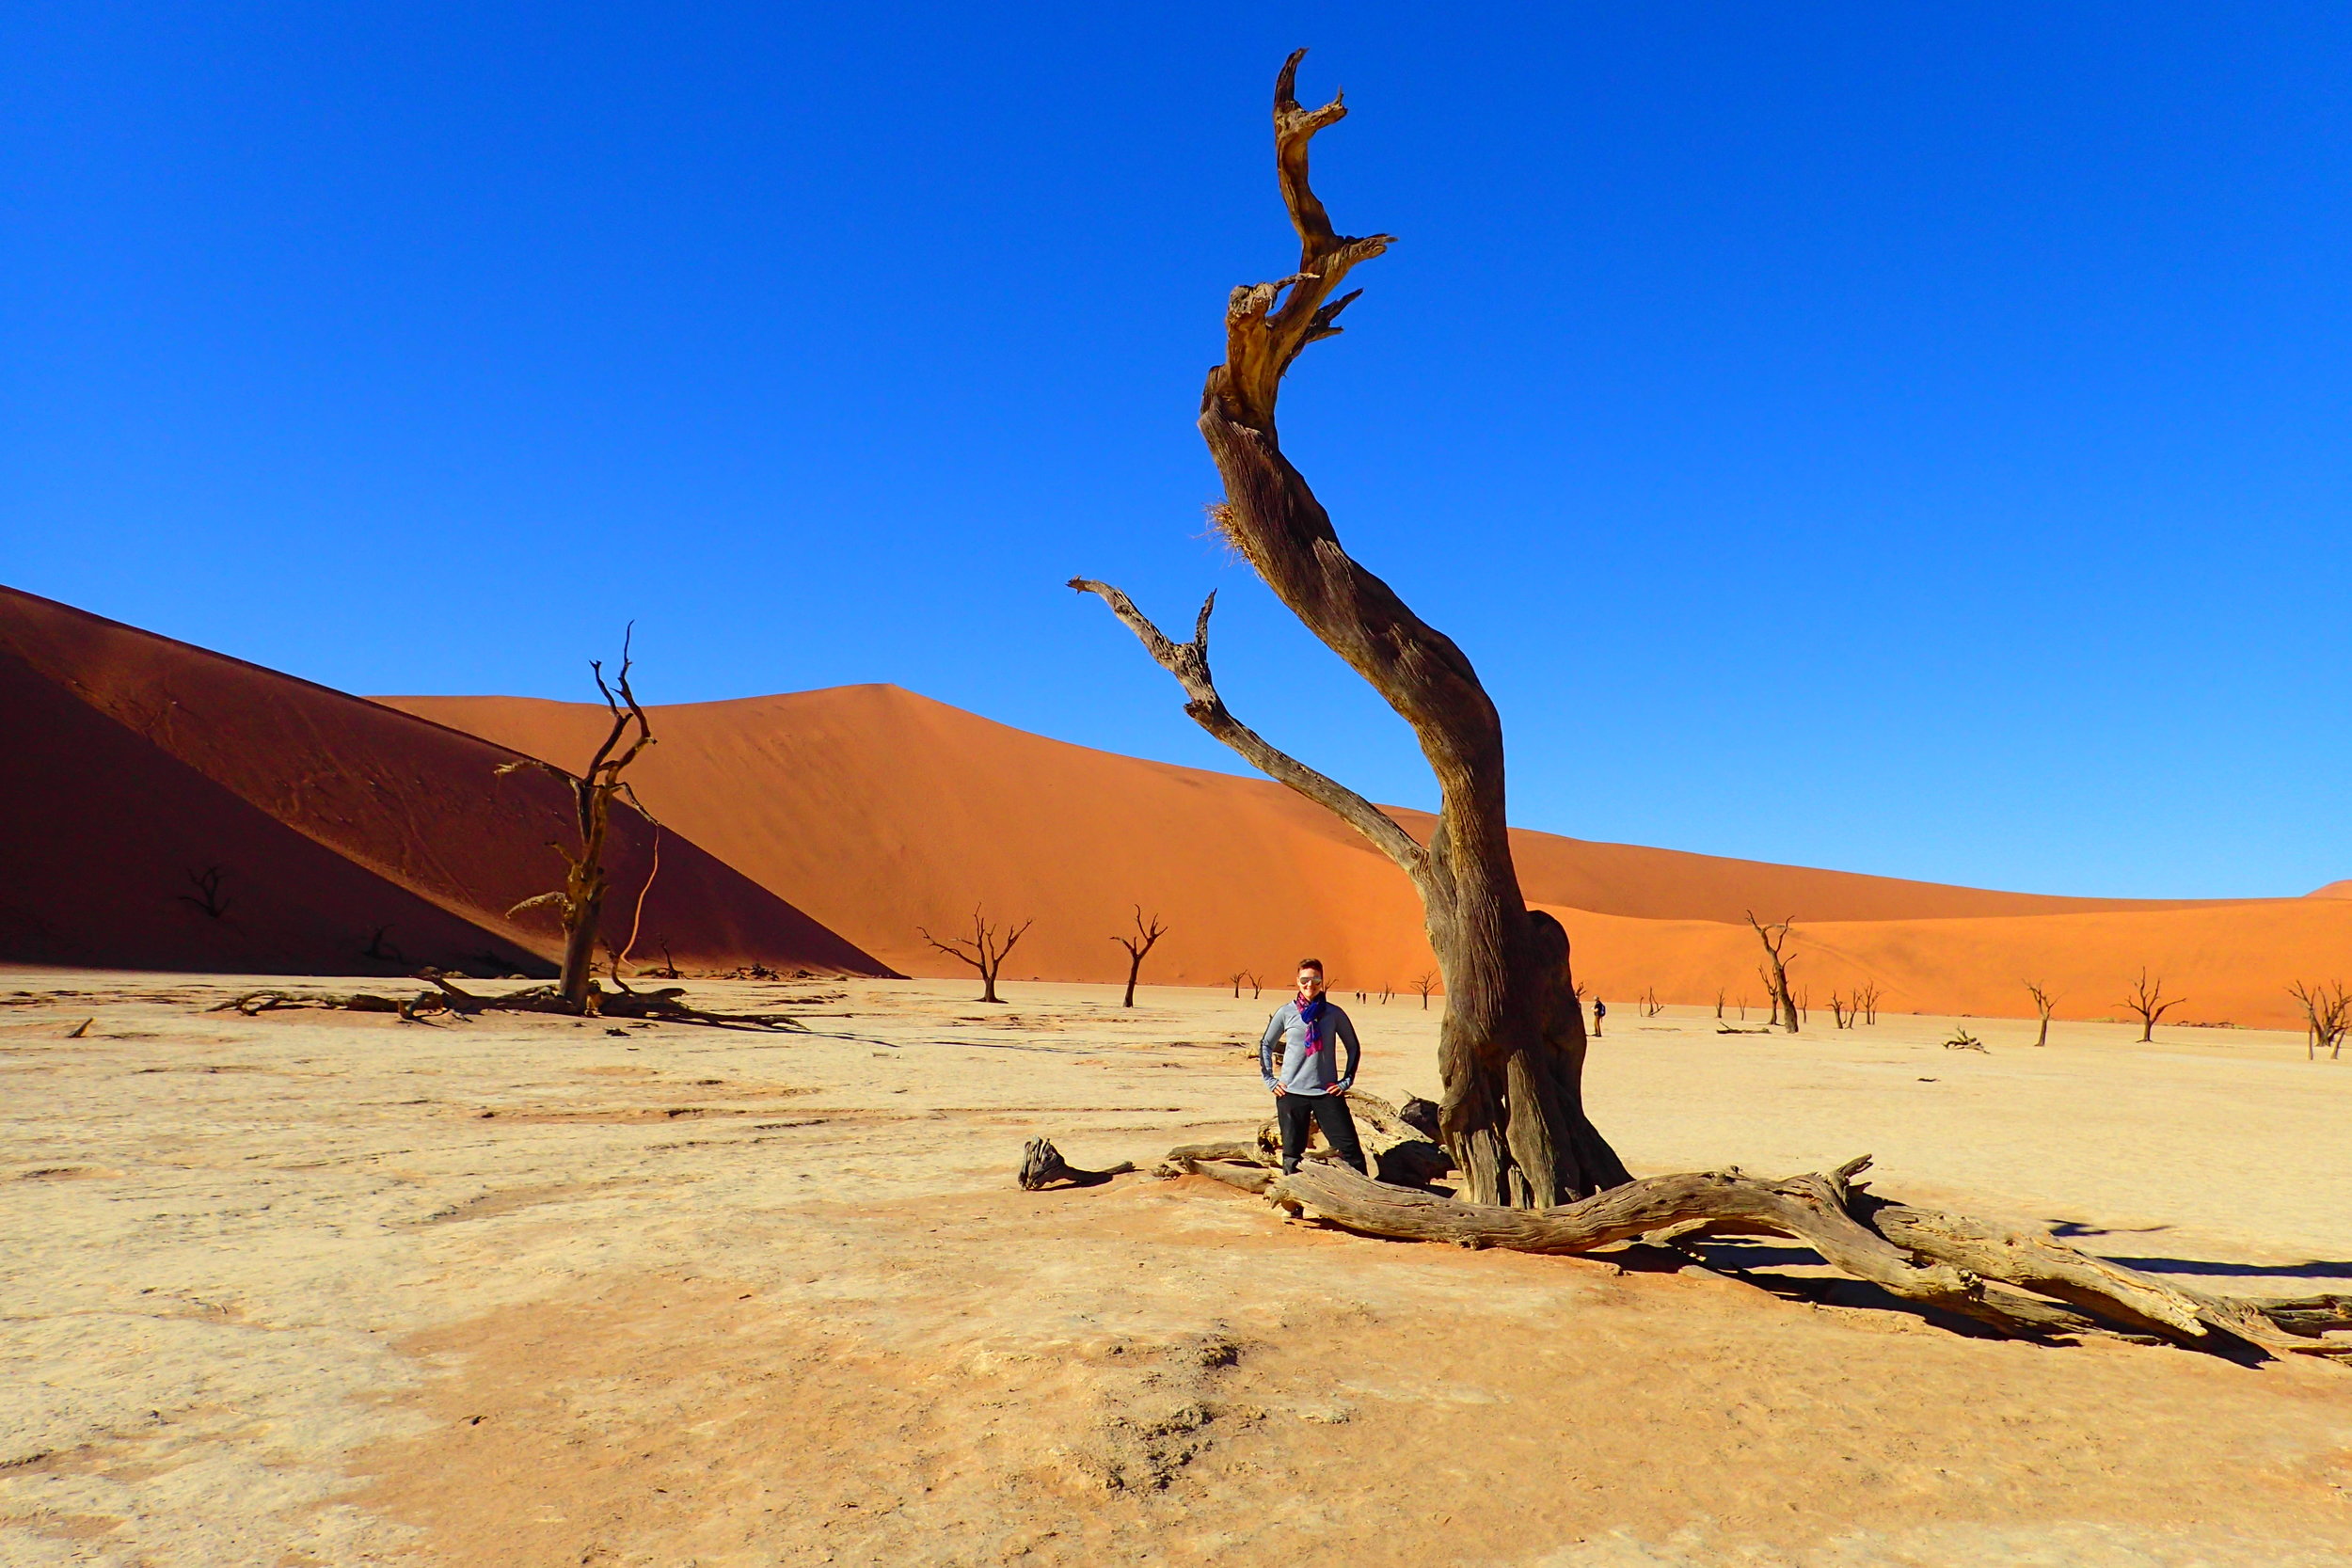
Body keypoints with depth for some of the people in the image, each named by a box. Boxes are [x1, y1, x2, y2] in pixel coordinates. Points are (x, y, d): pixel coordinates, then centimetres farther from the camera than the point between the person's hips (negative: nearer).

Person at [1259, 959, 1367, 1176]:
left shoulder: (1334, 1013, 3)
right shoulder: (1286, 1012, 3)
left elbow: (1354, 1047, 13)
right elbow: (1265, 1045, 14)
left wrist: (1347, 1081, 6)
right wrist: (1269, 1080, 6)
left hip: (1327, 1092, 0)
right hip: (1291, 1093, 0)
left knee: (1349, 1148, -5)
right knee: (1292, 1152, 6)